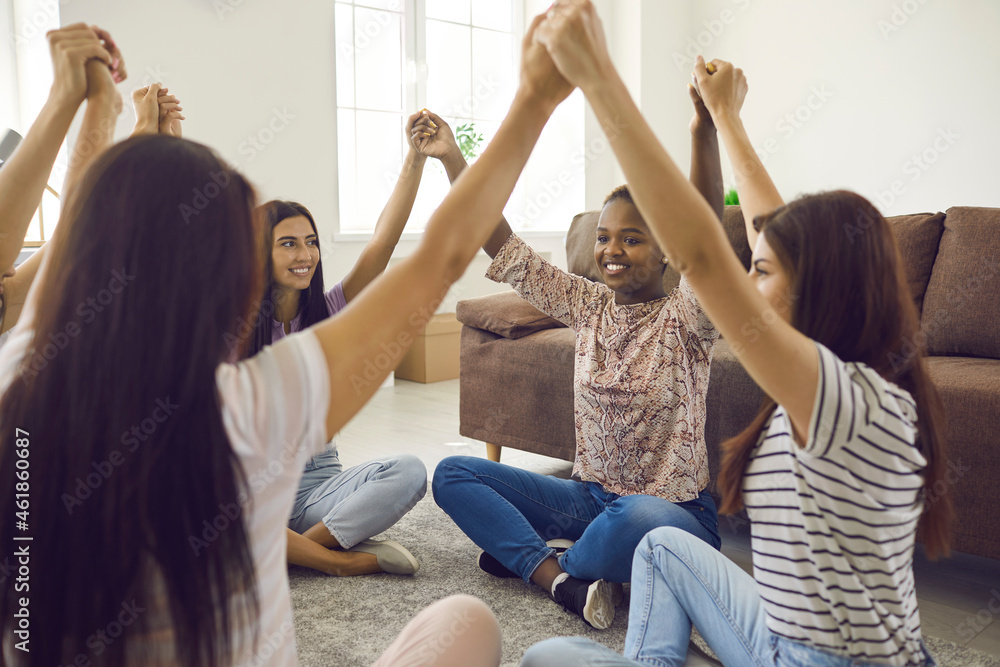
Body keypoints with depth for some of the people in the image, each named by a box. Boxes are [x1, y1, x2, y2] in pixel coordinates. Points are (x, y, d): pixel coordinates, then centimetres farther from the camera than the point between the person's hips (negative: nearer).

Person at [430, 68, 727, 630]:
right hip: (591, 495, 5)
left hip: (675, 512, -5)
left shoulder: (684, 318, -10)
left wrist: (705, 133, -44)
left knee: (638, 518, -41)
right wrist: (451, 157, -5)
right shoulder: (589, 305, 5)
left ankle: (528, 556, -9)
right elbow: (505, 248, 1)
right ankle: (564, 579, -18)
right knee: (453, 473, -4)